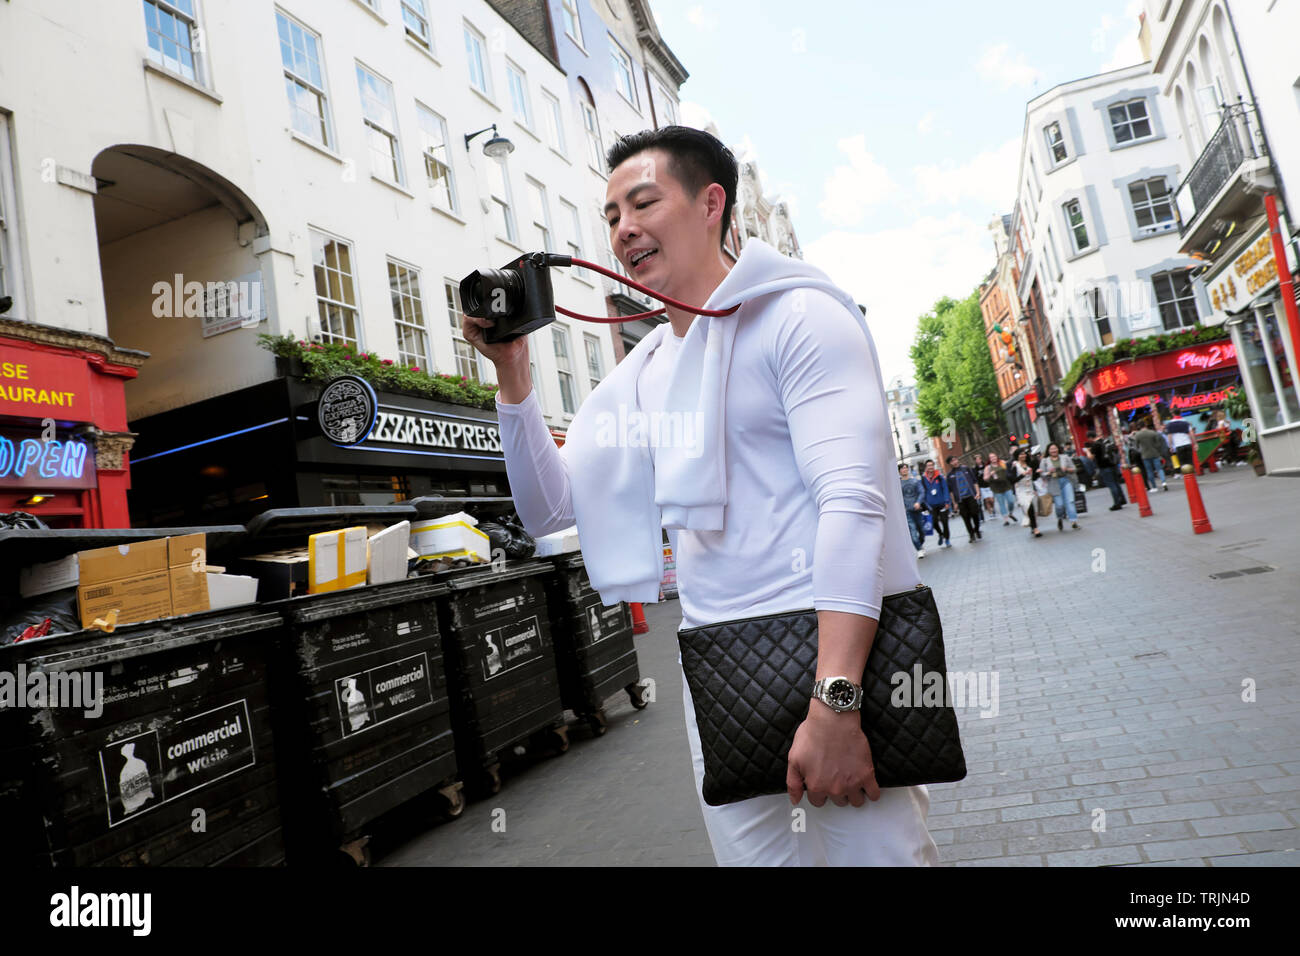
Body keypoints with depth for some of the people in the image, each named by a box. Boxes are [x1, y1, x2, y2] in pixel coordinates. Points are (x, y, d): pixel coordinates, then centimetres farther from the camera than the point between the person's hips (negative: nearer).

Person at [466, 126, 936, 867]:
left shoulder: (796, 316, -6)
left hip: (831, 647, -6)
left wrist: (834, 703, -25)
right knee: (753, 853, 14)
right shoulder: (639, 375, 14)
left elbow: (853, 501, -18)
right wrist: (512, 371, 1)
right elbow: (549, 508, 12)